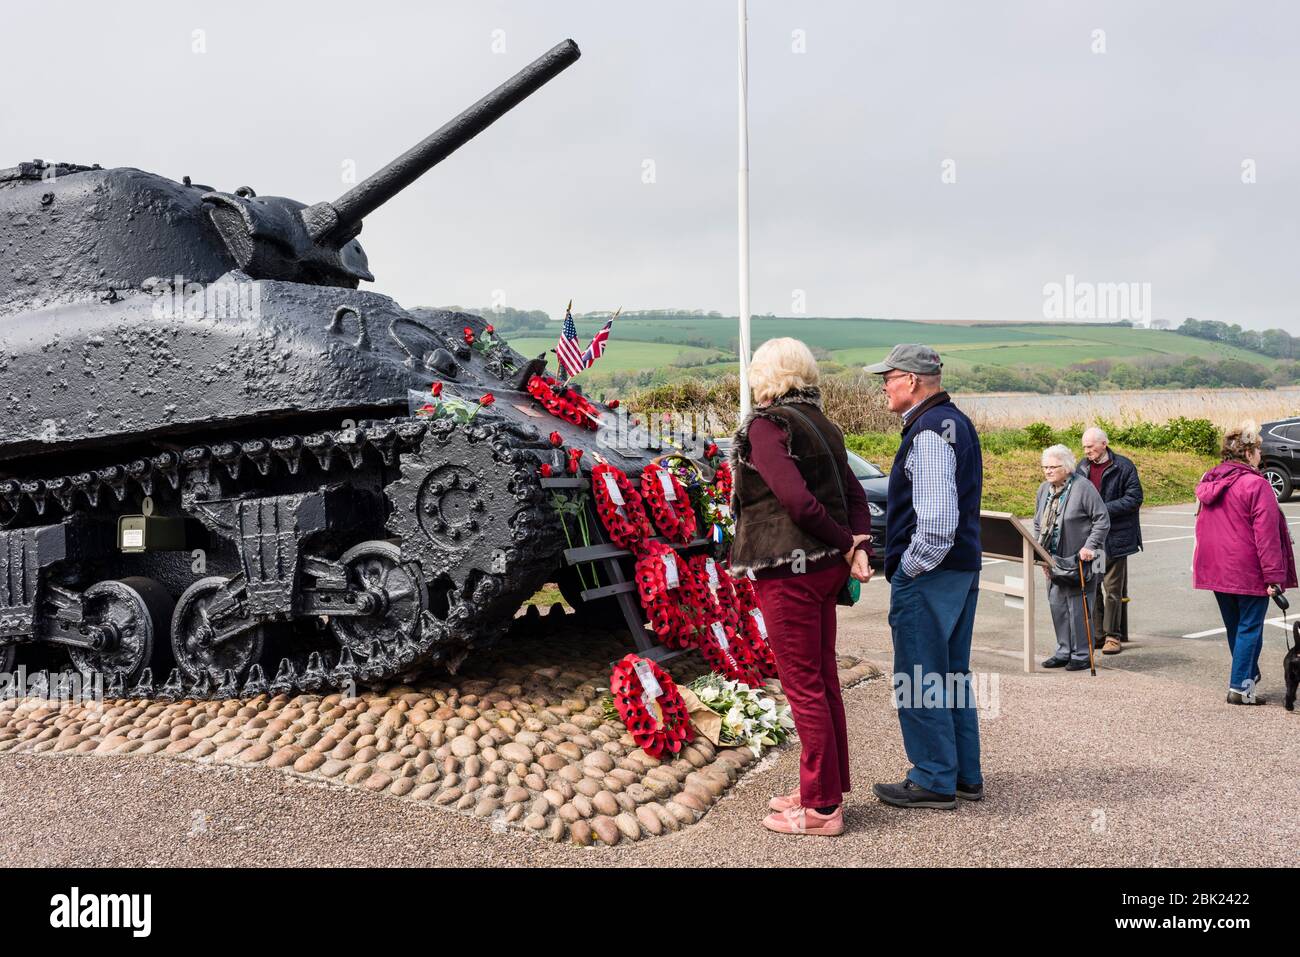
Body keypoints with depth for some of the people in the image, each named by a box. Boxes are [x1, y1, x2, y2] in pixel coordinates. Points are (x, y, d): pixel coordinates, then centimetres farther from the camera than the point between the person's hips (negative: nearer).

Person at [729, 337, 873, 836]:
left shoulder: (765, 426, -13)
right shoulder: (822, 425, 13)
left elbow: (797, 500, -21)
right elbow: (854, 494, 8)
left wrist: (845, 543, -9)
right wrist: (859, 544, -4)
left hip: (788, 571, -9)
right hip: (825, 568, 9)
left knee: (803, 686, -1)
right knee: (823, 679, 15)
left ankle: (820, 808, 8)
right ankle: (828, 790, 27)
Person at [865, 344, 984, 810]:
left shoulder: (930, 431, -18)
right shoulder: (957, 422, 14)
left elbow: (936, 519, -27)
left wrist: (912, 567, -14)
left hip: (927, 577, -10)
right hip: (962, 569, 10)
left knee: (919, 681, 0)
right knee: (953, 676, 17)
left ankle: (933, 781, 9)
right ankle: (965, 775, 26)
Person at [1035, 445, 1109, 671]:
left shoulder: (1083, 487, -13)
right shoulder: (1044, 489, 9)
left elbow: (1102, 520, -12)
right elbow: (1038, 522, 18)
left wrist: (1090, 546, -19)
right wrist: (1039, 549, 7)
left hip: (1079, 559, -7)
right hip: (1054, 559, 7)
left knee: (1078, 606, -3)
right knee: (1057, 605, 11)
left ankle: (1082, 655, 7)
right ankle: (1064, 652, 22)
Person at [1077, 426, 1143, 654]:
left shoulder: (1123, 466, -7)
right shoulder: (1083, 467, 9)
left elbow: (1134, 498, -11)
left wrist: (1104, 509, -18)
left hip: (1114, 537, -5)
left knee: (1113, 589, 1)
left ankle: (1113, 635, 10)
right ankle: (1097, 633, 17)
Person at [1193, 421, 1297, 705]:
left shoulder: (1209, 484, 10)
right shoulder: (1256, 485, -15)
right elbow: (1266, 535, -16)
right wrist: (1274, 576, -15)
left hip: (1217, 571, 7)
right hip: (1248, 572, -7)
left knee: (1235, 627, 18)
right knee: (1249, 628, 1)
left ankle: (1249, 675, 31)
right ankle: (1240, 686, 1)